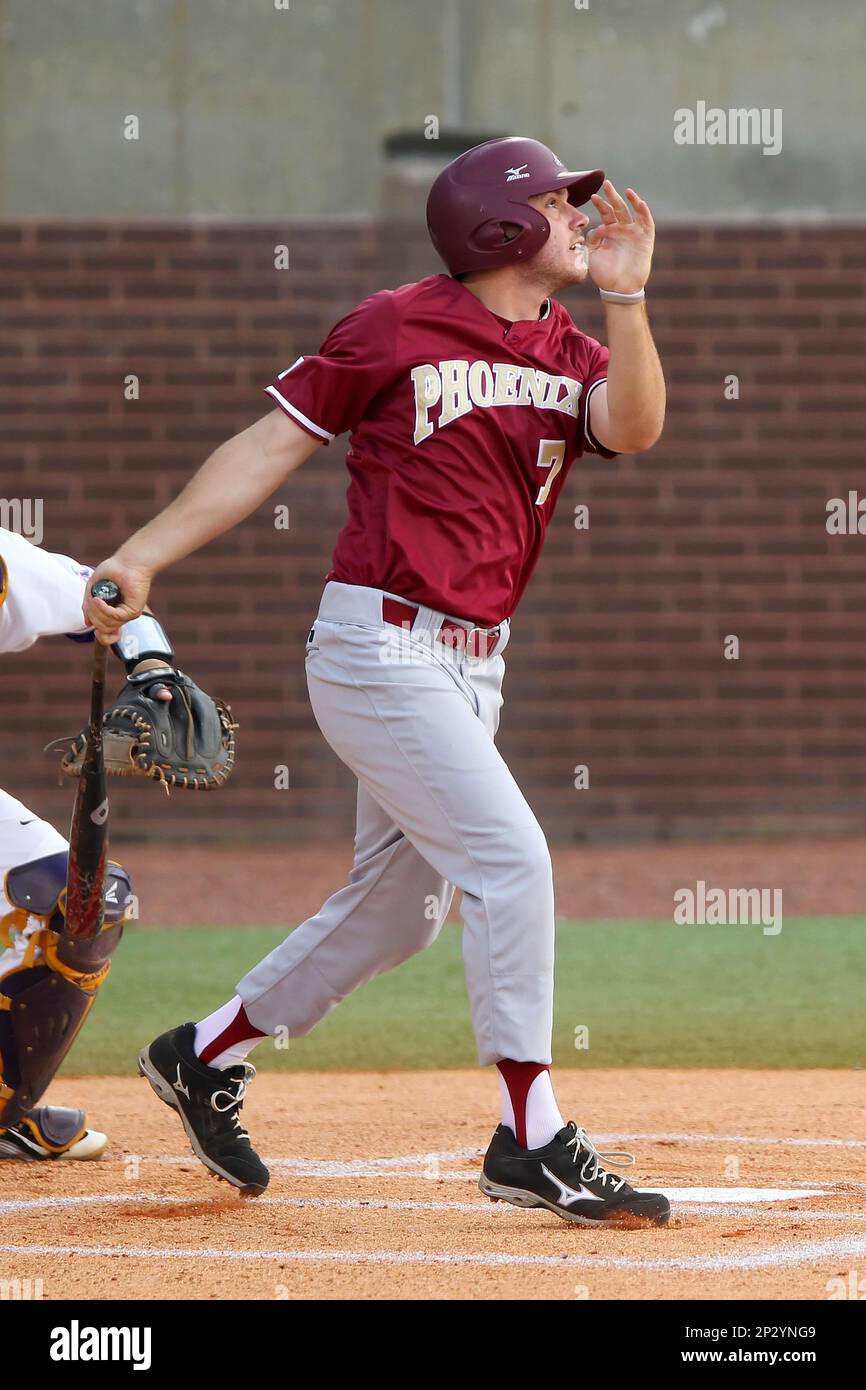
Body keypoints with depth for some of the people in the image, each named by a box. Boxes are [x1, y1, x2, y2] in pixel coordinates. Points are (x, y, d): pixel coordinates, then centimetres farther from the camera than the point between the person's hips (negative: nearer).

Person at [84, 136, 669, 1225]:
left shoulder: (572, 356, 9)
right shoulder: (395, 329, -7)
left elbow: (632, 428, -10)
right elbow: (271, 447, -3)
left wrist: (623, 297, -21)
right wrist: (142, 557, -8)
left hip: (473, 665, 8)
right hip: (379, 647, -8)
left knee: (396, 908, 14)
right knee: (507, 857, -16)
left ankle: (204, 1057, 32)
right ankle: (534, 1144, -12)